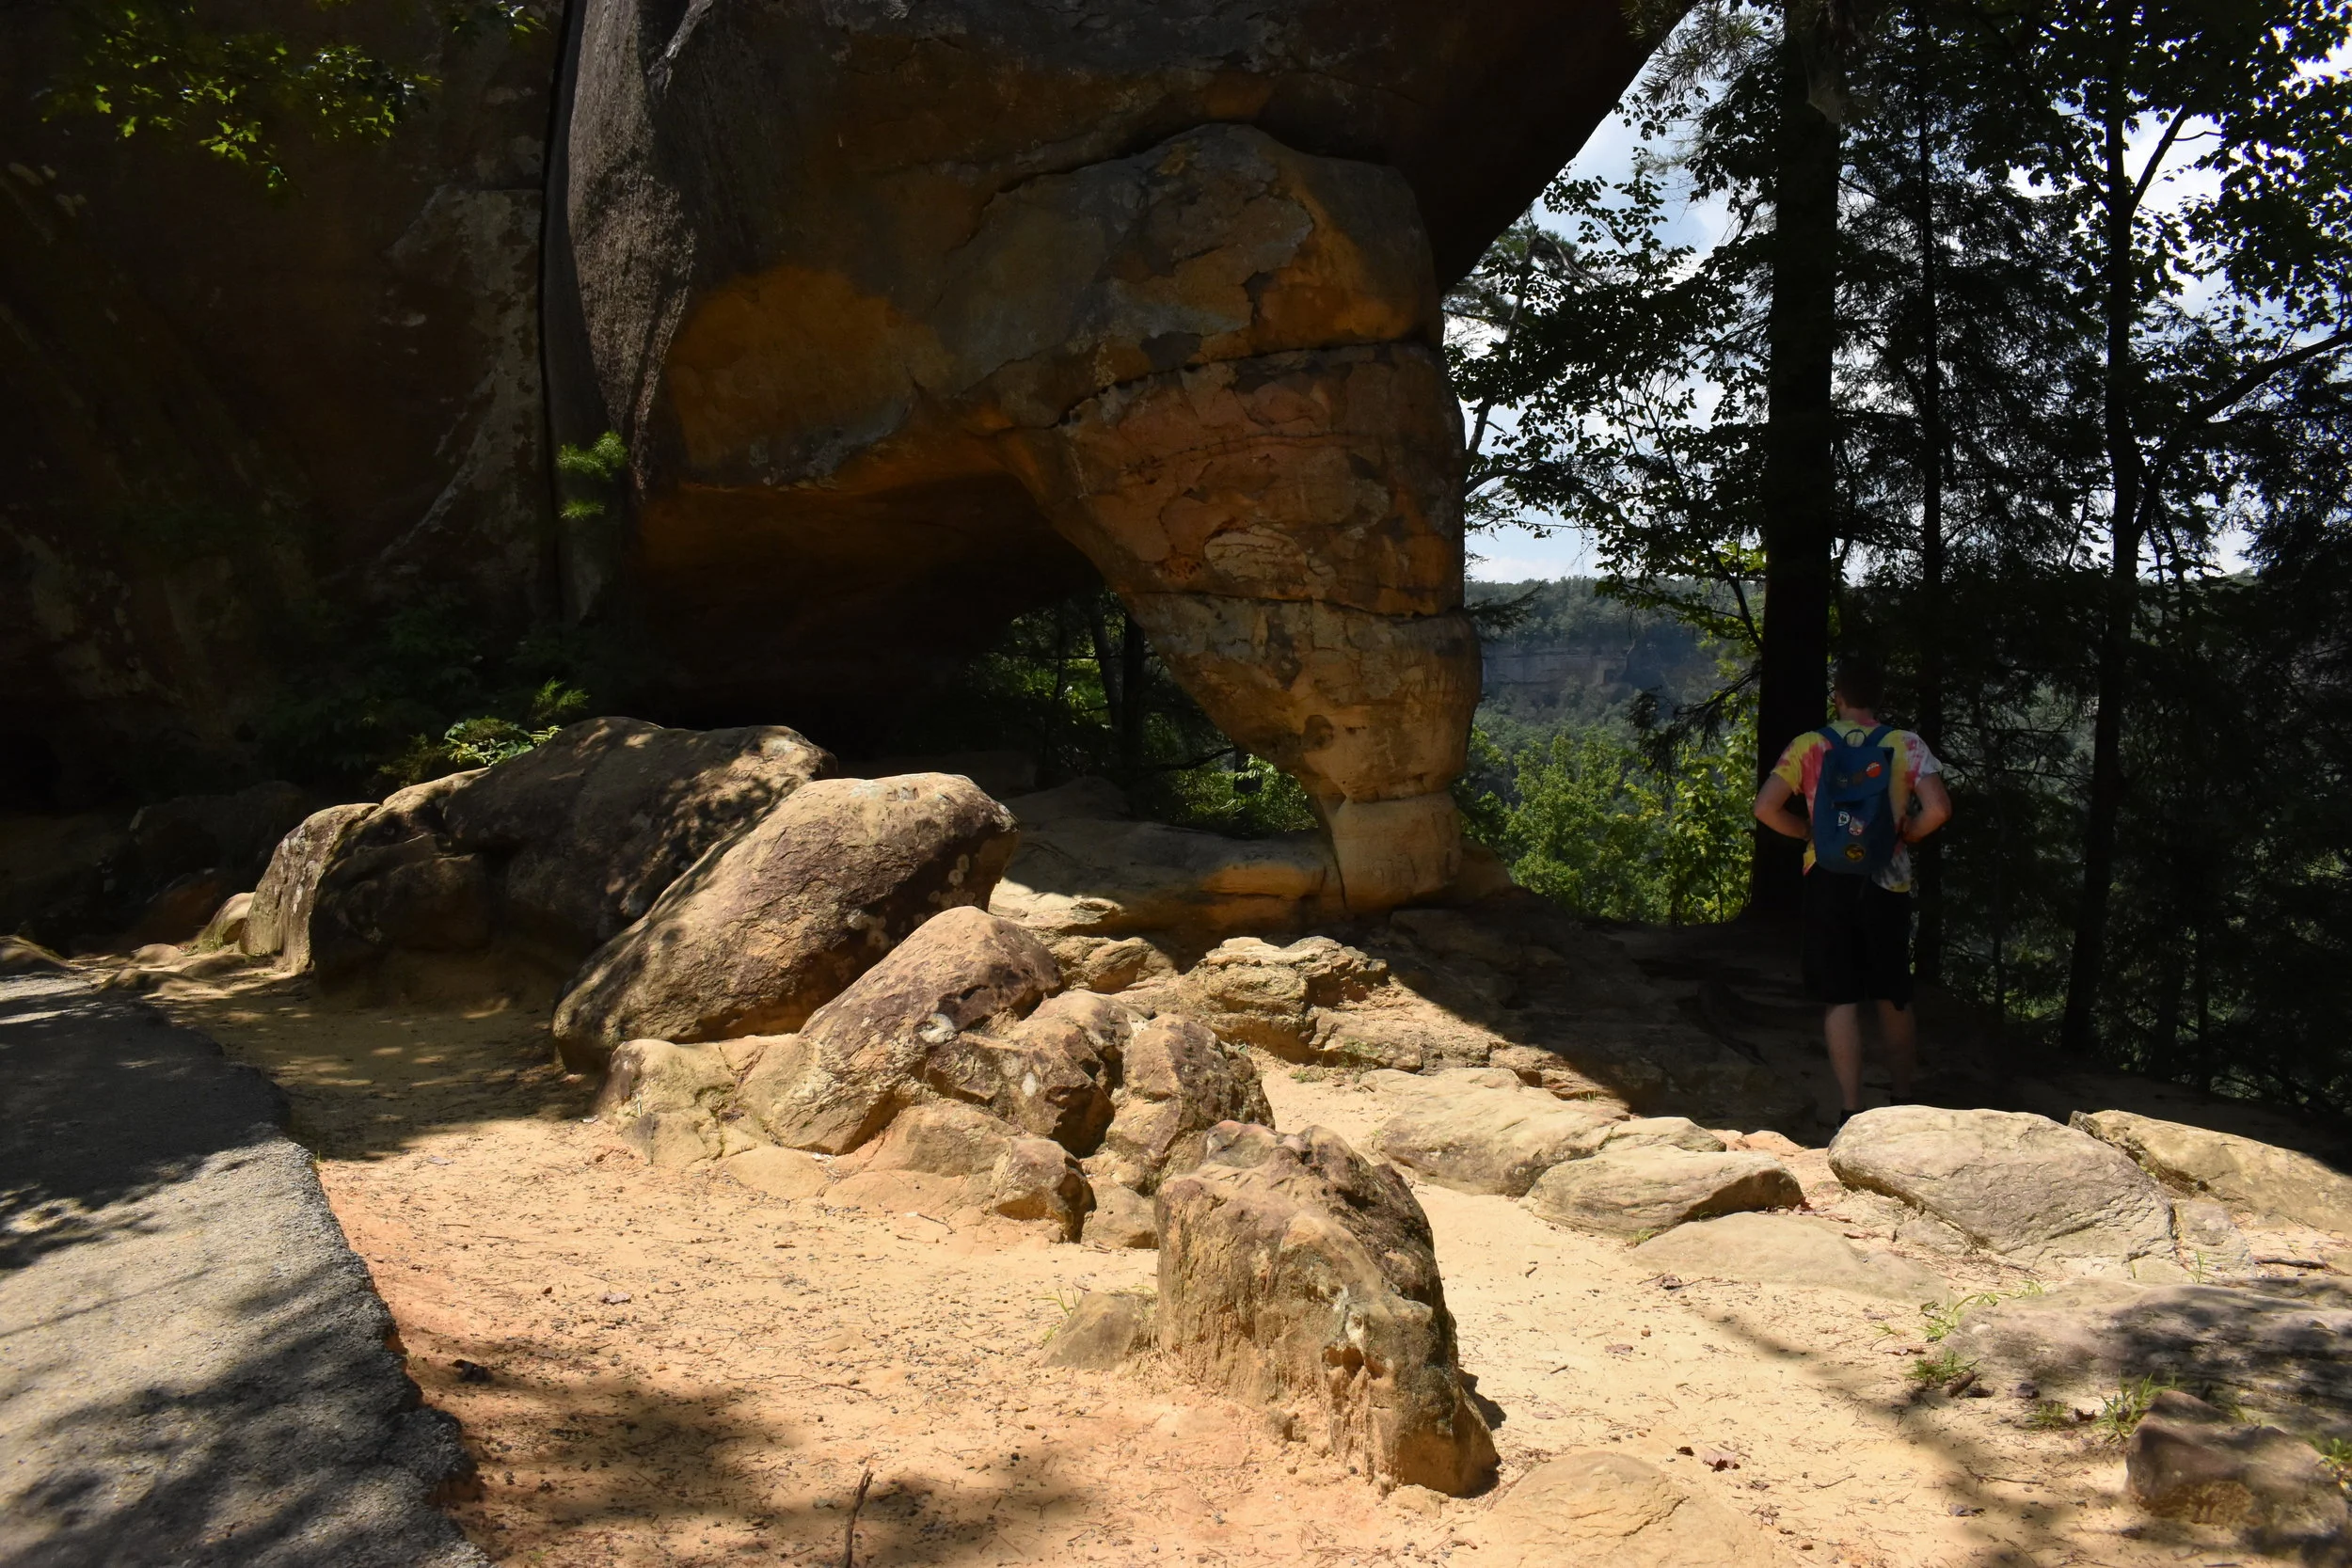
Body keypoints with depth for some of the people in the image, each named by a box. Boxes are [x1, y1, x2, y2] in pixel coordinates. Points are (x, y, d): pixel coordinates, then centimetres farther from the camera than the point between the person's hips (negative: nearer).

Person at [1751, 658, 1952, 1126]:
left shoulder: (1810, 746, -2)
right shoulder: (1907, 746, -2)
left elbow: (1766, 808, -9)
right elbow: (1938, 809, -14)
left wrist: (1808, 832, 6)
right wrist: (1906, 834, 5)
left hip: (1828, 883, -1)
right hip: (1888, 884, 1)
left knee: (1840, 1001, 2)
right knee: (1894, 1000, 15)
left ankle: (1851, 1113, 0)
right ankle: (1903, 1103, 25)